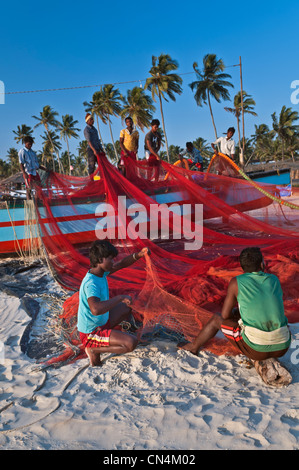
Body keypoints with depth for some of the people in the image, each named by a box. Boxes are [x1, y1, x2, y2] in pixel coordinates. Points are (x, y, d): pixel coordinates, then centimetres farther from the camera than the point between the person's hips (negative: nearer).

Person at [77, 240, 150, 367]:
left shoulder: (101, 272, -3)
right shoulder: (91, 283, -31)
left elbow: (122, 264, 9)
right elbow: (95, 309, -48)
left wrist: (139, 255, -8)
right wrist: (120, 297, -39)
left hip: (102, 321, 9)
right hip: (91, 333, -9)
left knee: (127, 308, 25)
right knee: (131, 342, -23)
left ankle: (108, 334, 15)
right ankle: (94, 350, -4)